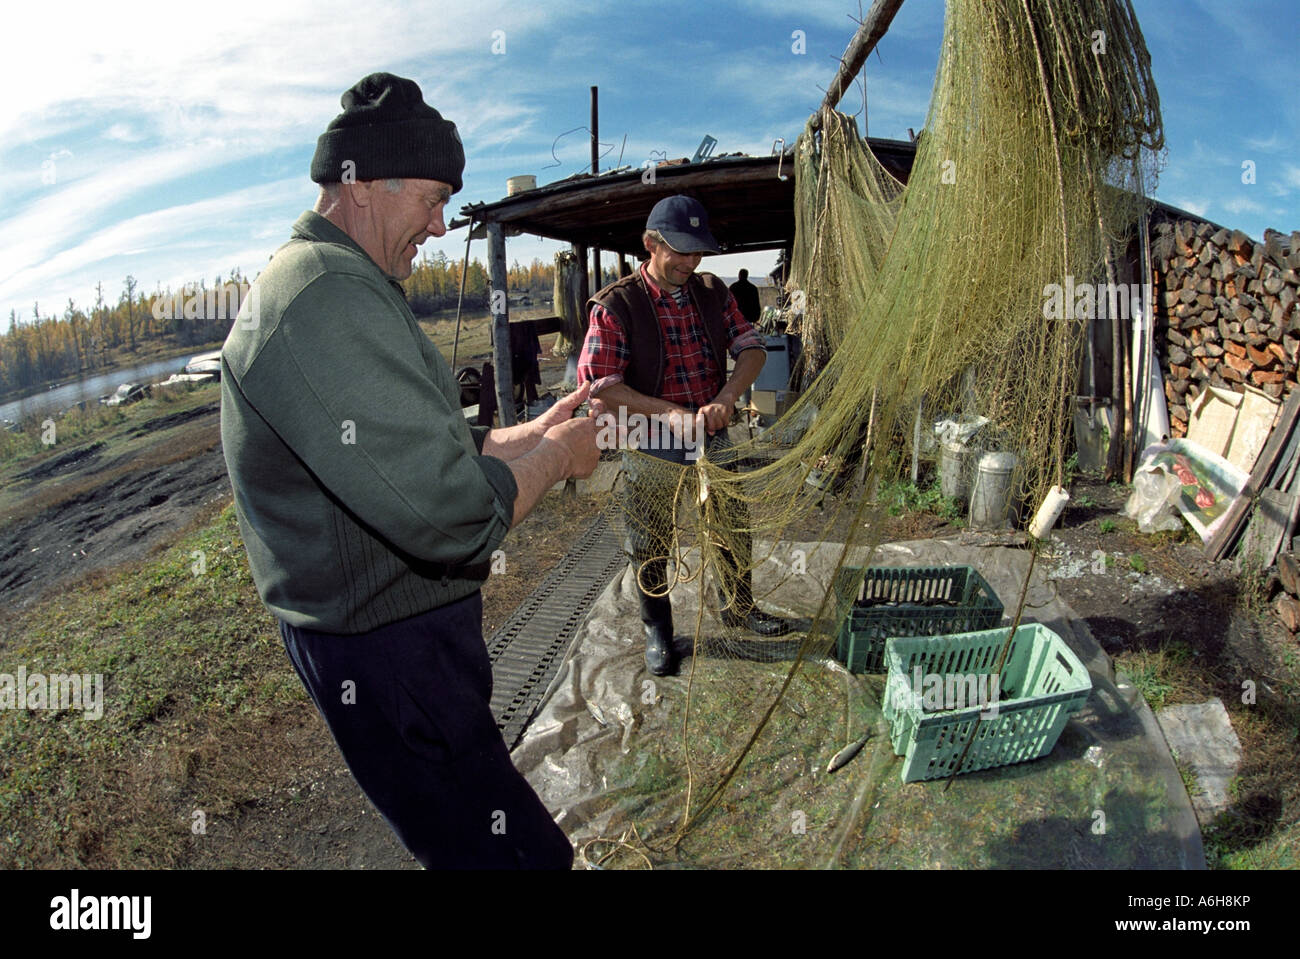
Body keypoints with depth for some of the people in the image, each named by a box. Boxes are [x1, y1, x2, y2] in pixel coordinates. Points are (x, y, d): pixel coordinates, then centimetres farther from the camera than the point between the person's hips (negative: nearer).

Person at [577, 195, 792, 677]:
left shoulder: (713, 292, 3)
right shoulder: (616, 304, -13)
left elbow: (751, 348, 0)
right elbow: (597, 383, -18)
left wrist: (726, 399, -19)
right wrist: (668, 412, -25)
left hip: (712, 438, 5)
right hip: (651, 445, -4)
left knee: (733, 529, 18)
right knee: (651, 546, 10)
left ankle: (737, 604, 43)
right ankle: (657, 630, 33)